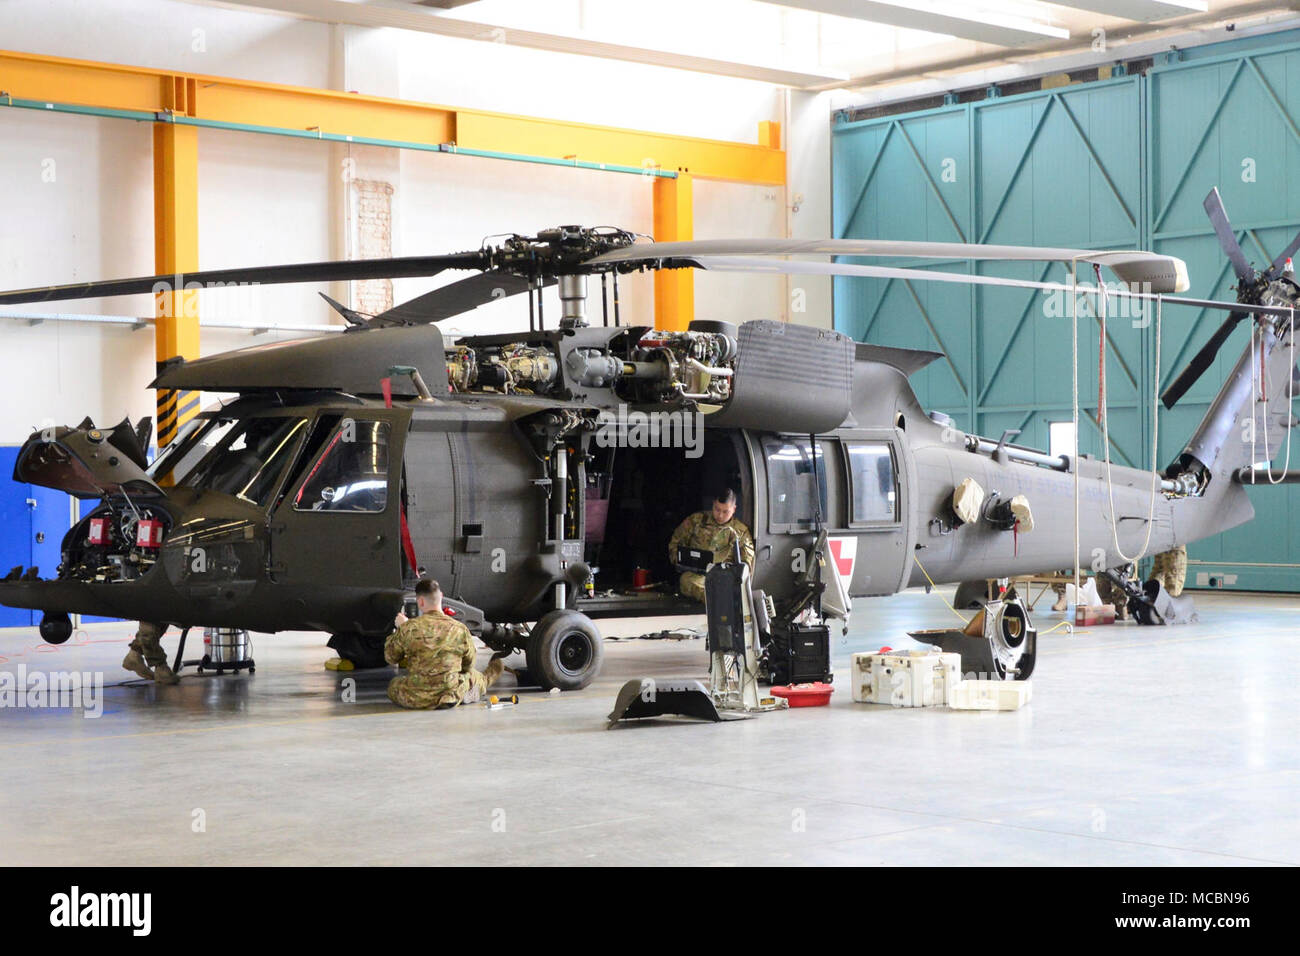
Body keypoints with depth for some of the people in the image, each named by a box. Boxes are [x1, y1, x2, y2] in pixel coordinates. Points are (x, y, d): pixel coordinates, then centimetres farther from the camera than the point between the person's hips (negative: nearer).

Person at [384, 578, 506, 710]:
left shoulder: (408, 628, -13)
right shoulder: (460, 629, -7)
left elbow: (390, 657, 3)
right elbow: (468, 665, 8)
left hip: (415, 700, -1)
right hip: (452, 696, 1)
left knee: (393, 685, 33)